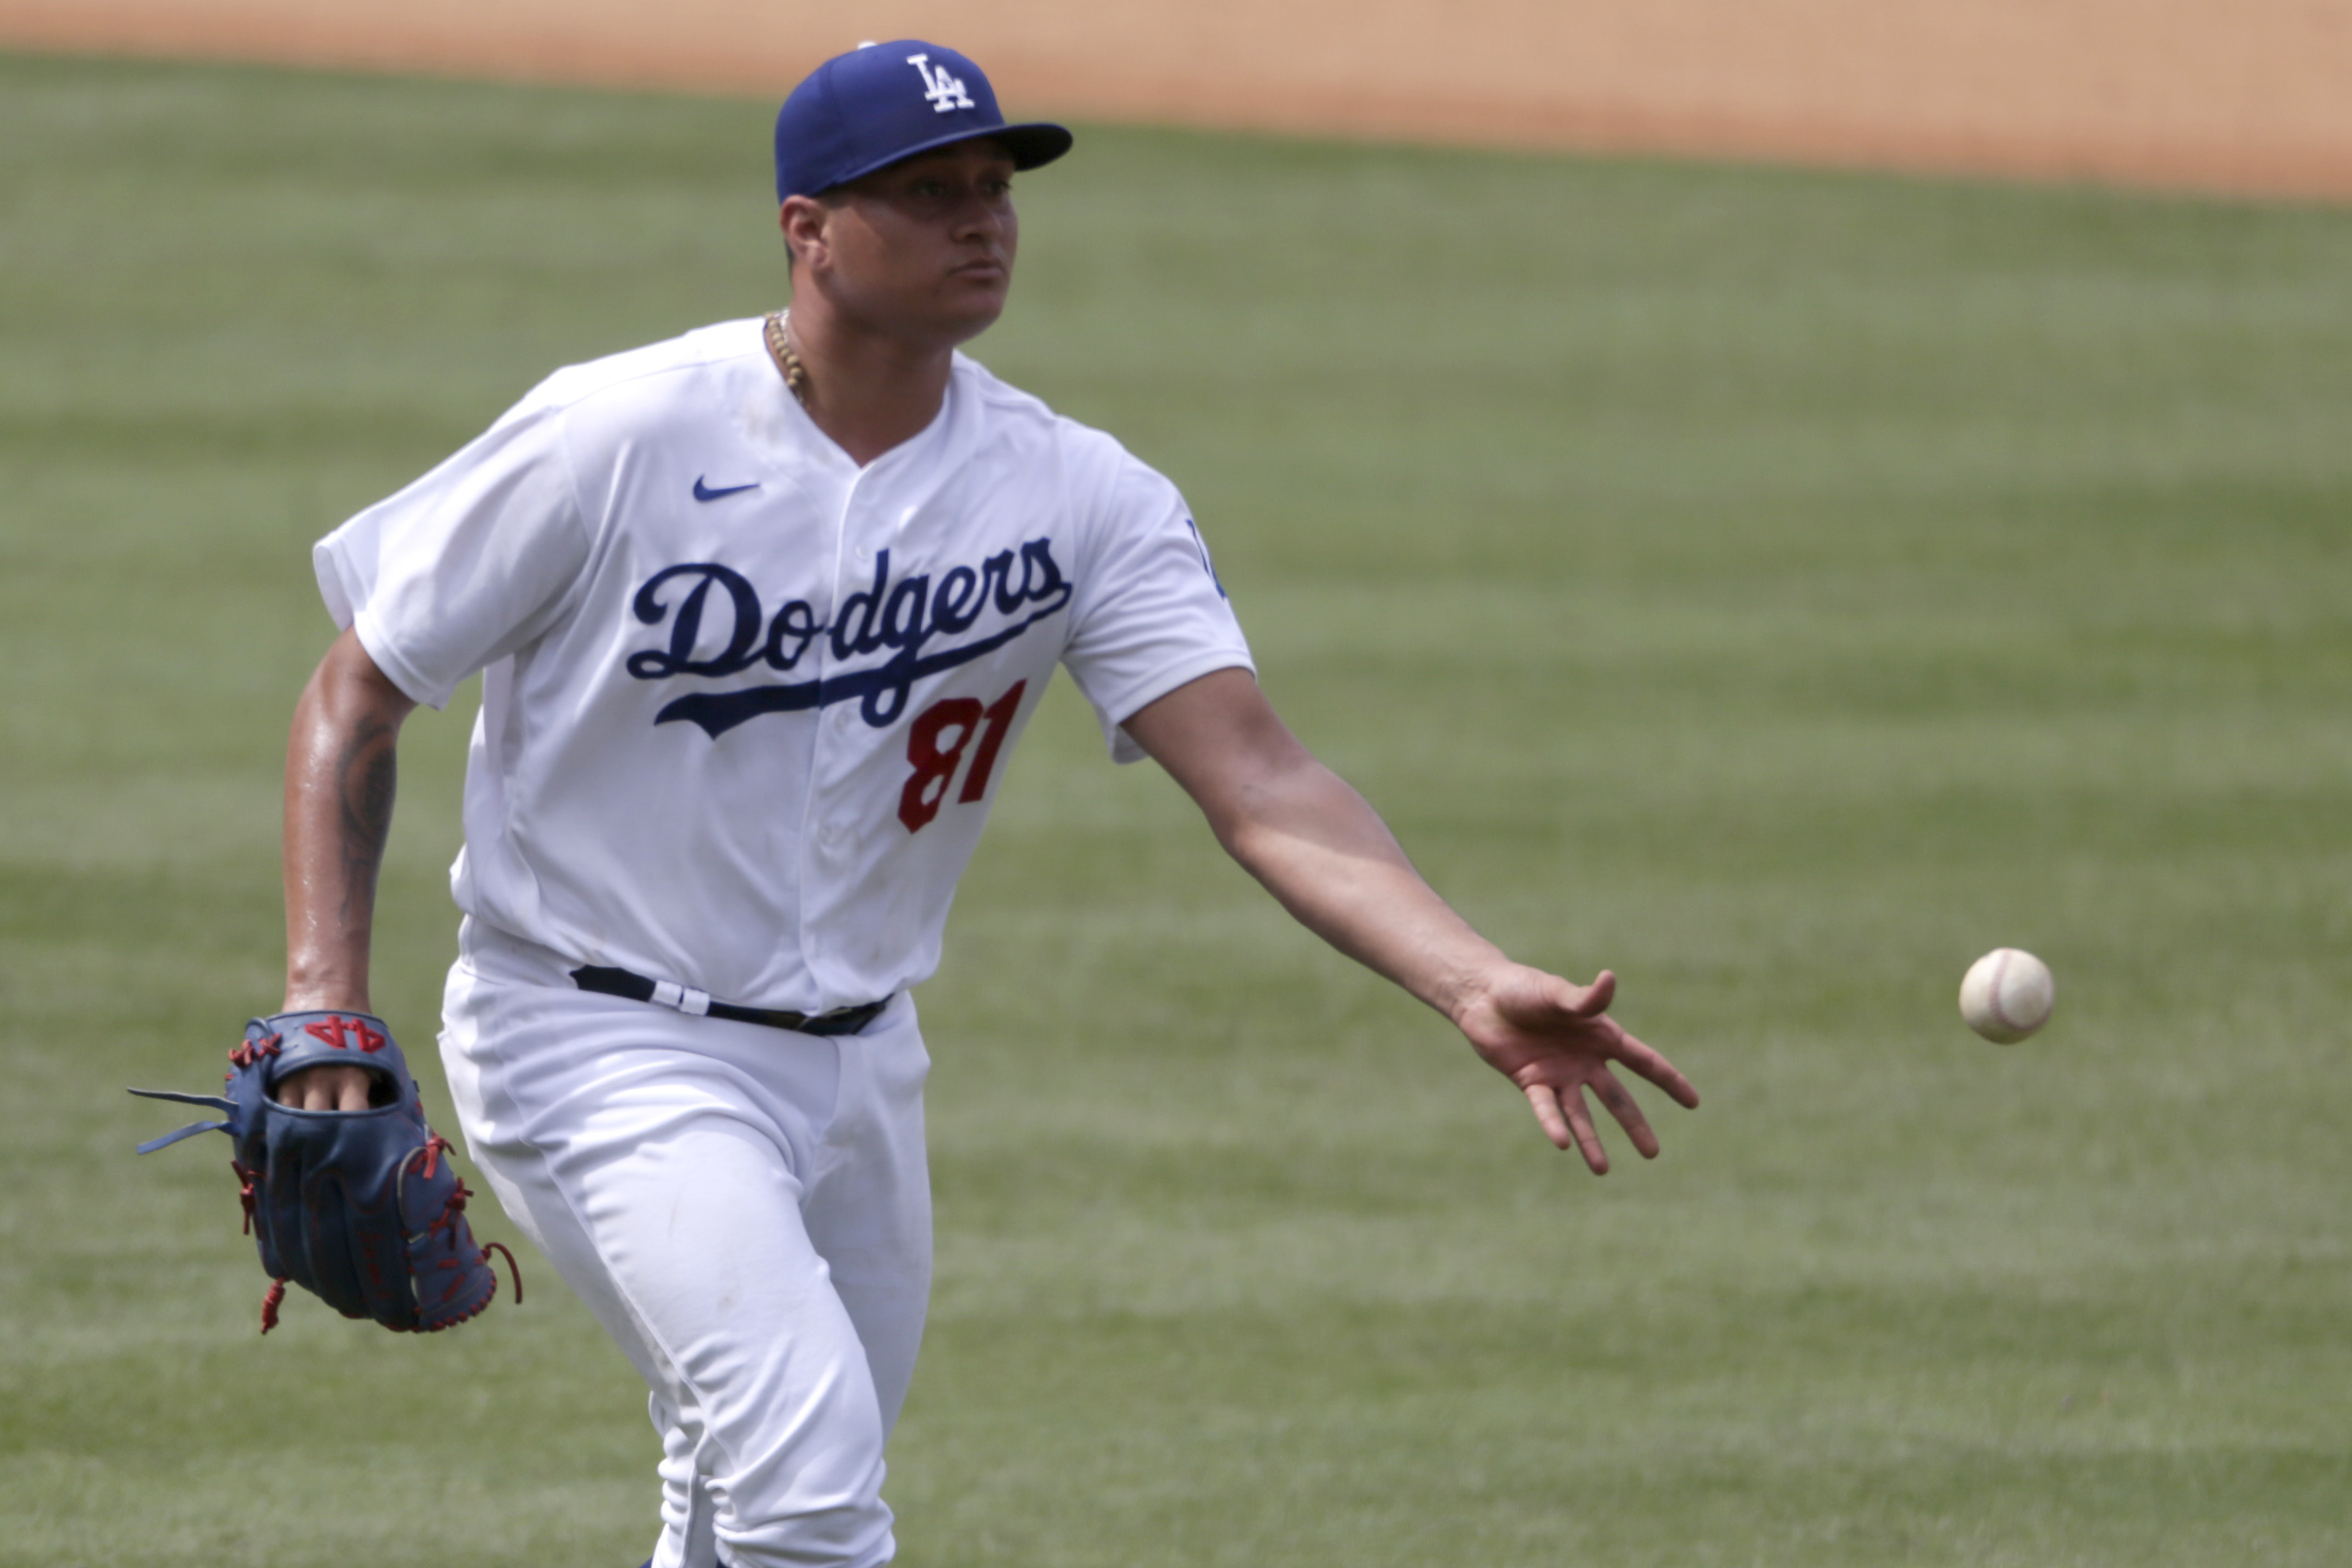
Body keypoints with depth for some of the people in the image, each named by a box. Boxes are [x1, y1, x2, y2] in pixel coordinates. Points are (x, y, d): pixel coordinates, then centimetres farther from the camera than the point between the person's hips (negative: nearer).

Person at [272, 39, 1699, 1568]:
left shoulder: (1078, 496, -5)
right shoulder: (618, 440, -14)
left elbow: (1260, 778, -17)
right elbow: (357, 697, -5)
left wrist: (1480, 987, -34)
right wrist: (324, 1002, -17)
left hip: (856, 1063, 6)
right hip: (604, 1042, -5)